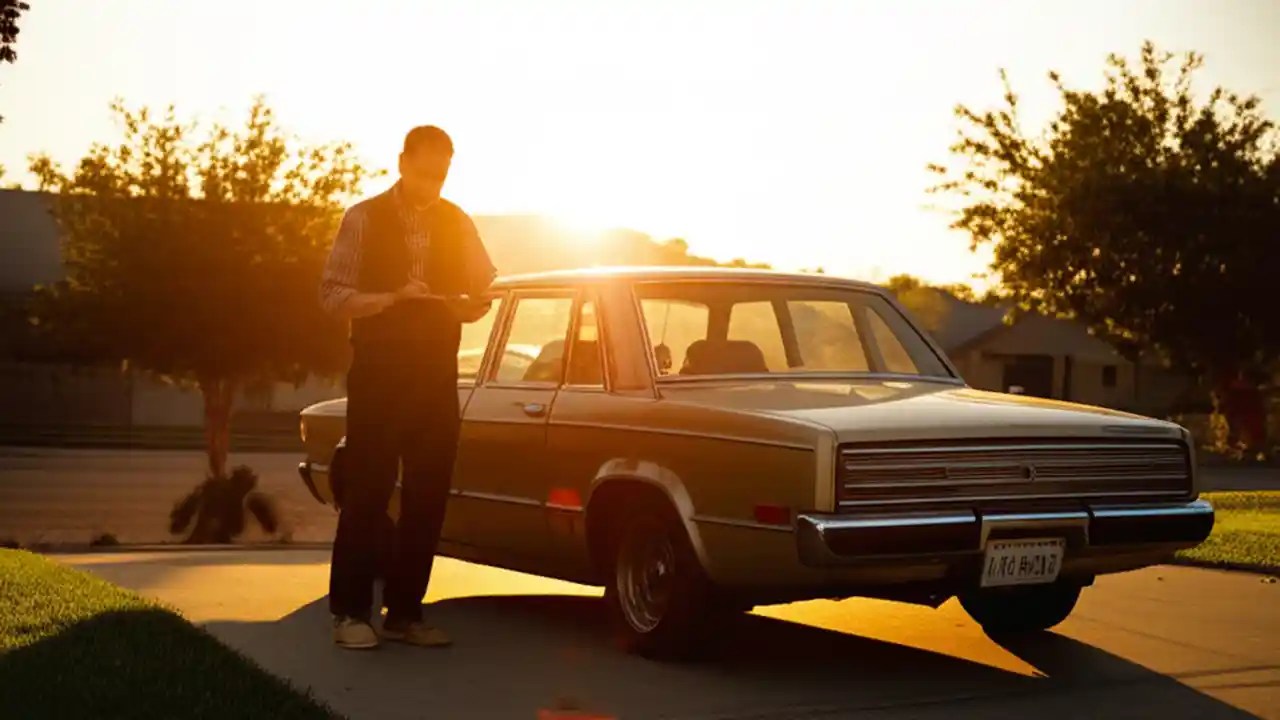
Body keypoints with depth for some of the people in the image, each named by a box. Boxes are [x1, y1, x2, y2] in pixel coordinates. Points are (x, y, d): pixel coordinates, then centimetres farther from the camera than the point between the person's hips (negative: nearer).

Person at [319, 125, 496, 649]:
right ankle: (350, 611, 6)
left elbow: (484, 292, 14)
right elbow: (333, 295, -6)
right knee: (367, 491, -2)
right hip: (377, 374, -4)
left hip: (436, 374, 4)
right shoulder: (364, 219, -3)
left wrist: (464, 306, -9)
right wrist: (392, 298, -20)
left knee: (427, 494, 5)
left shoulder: (457, 223, 8)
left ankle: (404, 611, 14)